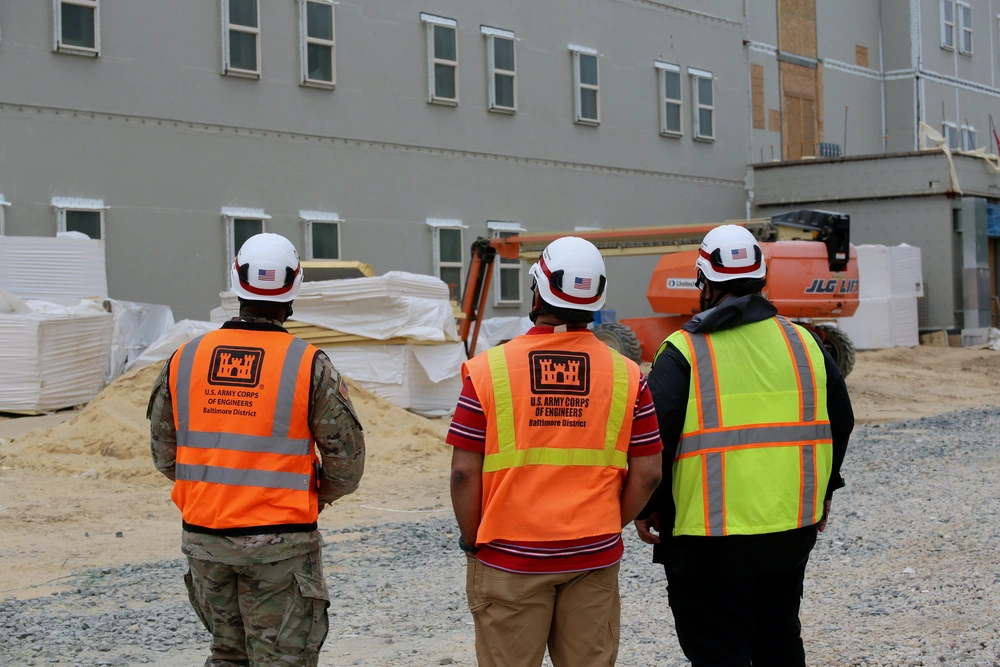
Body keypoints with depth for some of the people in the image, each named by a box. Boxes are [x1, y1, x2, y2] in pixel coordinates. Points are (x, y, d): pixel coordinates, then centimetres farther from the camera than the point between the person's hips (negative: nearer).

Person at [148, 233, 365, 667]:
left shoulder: (184, 359, 0)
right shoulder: (309, 365, -10)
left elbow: (164, 455, 8)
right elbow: (347, 467, -8)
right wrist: (312, 495, 12)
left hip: (202, 536, 4)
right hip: (279, 544, -4)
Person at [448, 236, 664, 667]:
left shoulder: (489, 369, -8)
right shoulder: (626, 375, -2)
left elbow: (464, 472, -8)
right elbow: (647, 474, 0)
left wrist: (472, 540, 6)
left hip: (508, 558, -2)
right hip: (595, 558, 2)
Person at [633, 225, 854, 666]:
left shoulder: (683, 353, -9)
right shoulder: (803, 343, 6)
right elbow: (840, 421, 14)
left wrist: (646, 509, 0)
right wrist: (823, 490, 26)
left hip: (710, 537, -5)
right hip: (793, 528, 5)